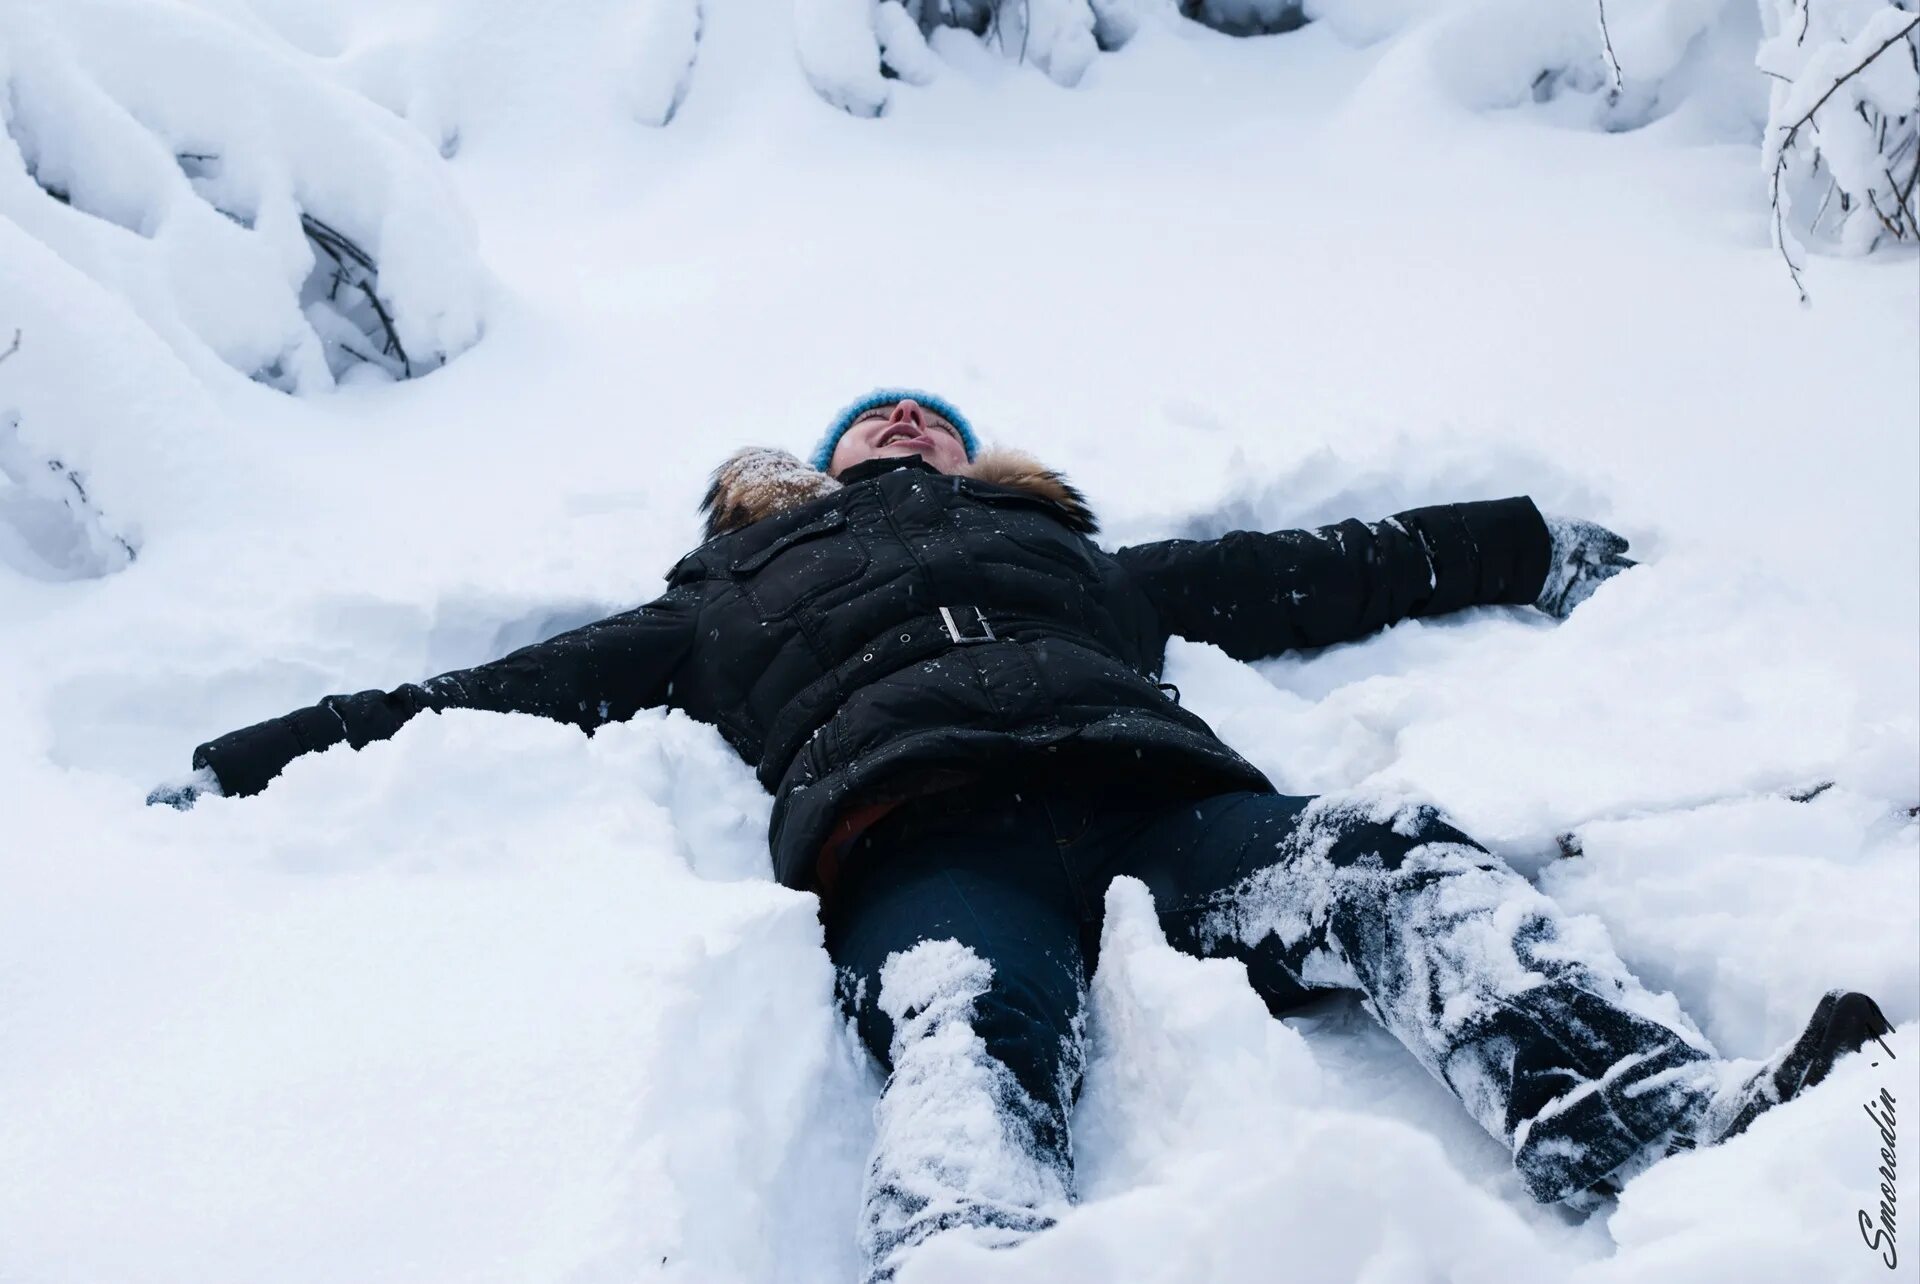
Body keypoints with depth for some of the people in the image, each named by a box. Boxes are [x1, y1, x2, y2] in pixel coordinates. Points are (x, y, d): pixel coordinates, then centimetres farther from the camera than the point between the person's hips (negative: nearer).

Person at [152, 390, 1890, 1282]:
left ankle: (1674, 1127, -49)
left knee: (1395, 862, -27)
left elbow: (1319, 571, 44)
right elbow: (500, 693, 34)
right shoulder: (738, 597, 37)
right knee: (971, 1036, -37)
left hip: (1158, 793, 3)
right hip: (922, 830, -3)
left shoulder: (1069, 550, 41)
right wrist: (249, 765, 30)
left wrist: (1535, 546, 47)